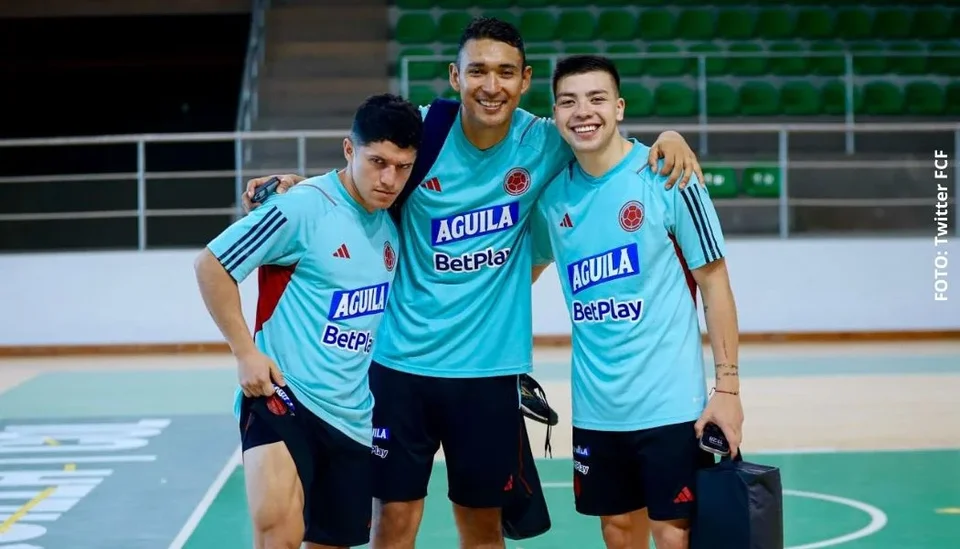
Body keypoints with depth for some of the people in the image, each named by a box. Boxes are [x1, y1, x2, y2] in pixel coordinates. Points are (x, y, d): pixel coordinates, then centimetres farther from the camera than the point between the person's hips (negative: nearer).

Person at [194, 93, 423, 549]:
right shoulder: (303, 207, -12)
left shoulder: (392, 224, 8)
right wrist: (245, 351, -11)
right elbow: (212, 265, -7)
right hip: (284, 394, -7)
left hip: (355, 419, 7)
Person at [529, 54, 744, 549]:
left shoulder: (666, 178, -10)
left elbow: (714, 284, -6)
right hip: (595, 406, 5)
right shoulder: (552, 192, 3)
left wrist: (727, 386, -10)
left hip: (670, 402, -4)